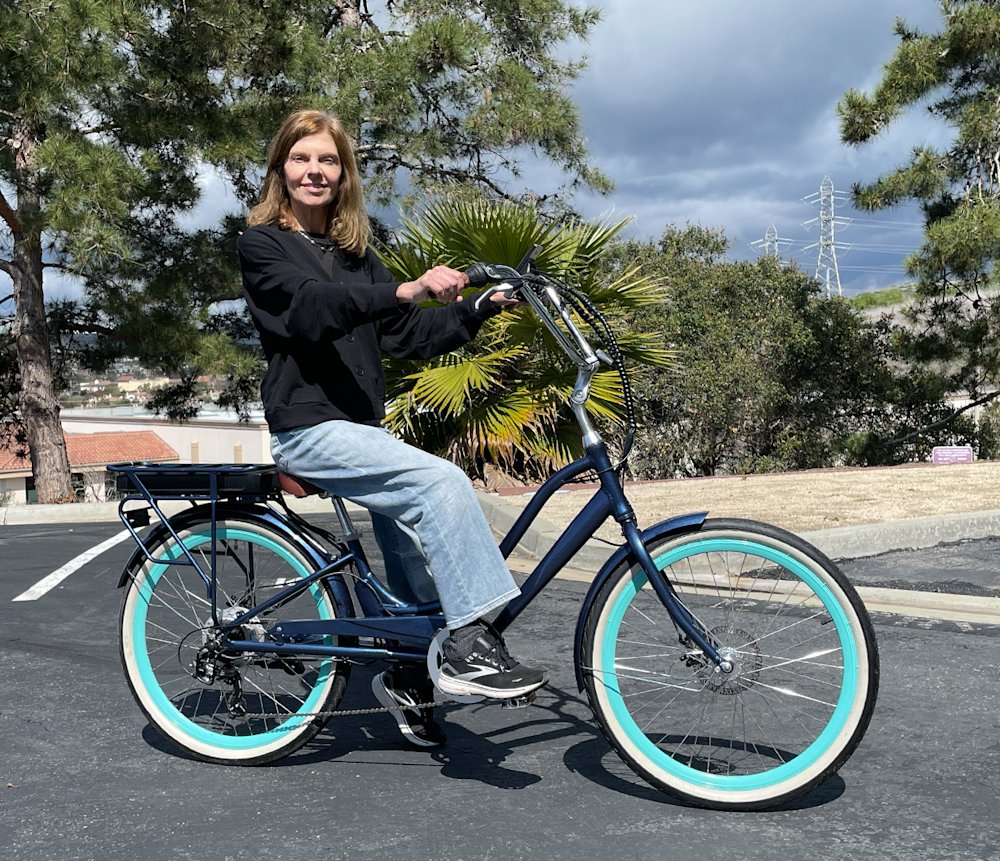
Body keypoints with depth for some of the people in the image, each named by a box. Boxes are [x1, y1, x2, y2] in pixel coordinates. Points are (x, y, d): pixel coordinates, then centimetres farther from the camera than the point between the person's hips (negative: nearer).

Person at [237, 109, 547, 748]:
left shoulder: (353, 252, 18)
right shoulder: (263, 244, -2)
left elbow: (408, 335, 11)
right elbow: (312, 308, -23)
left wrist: (481, 308, -4)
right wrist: (406, 289, -37)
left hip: (362, 427, 7)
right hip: (311, 429, -7)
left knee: (418, 555, 1)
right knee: (442, 480, -25)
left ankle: (408, 679, 20)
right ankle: (470, 645, -23)